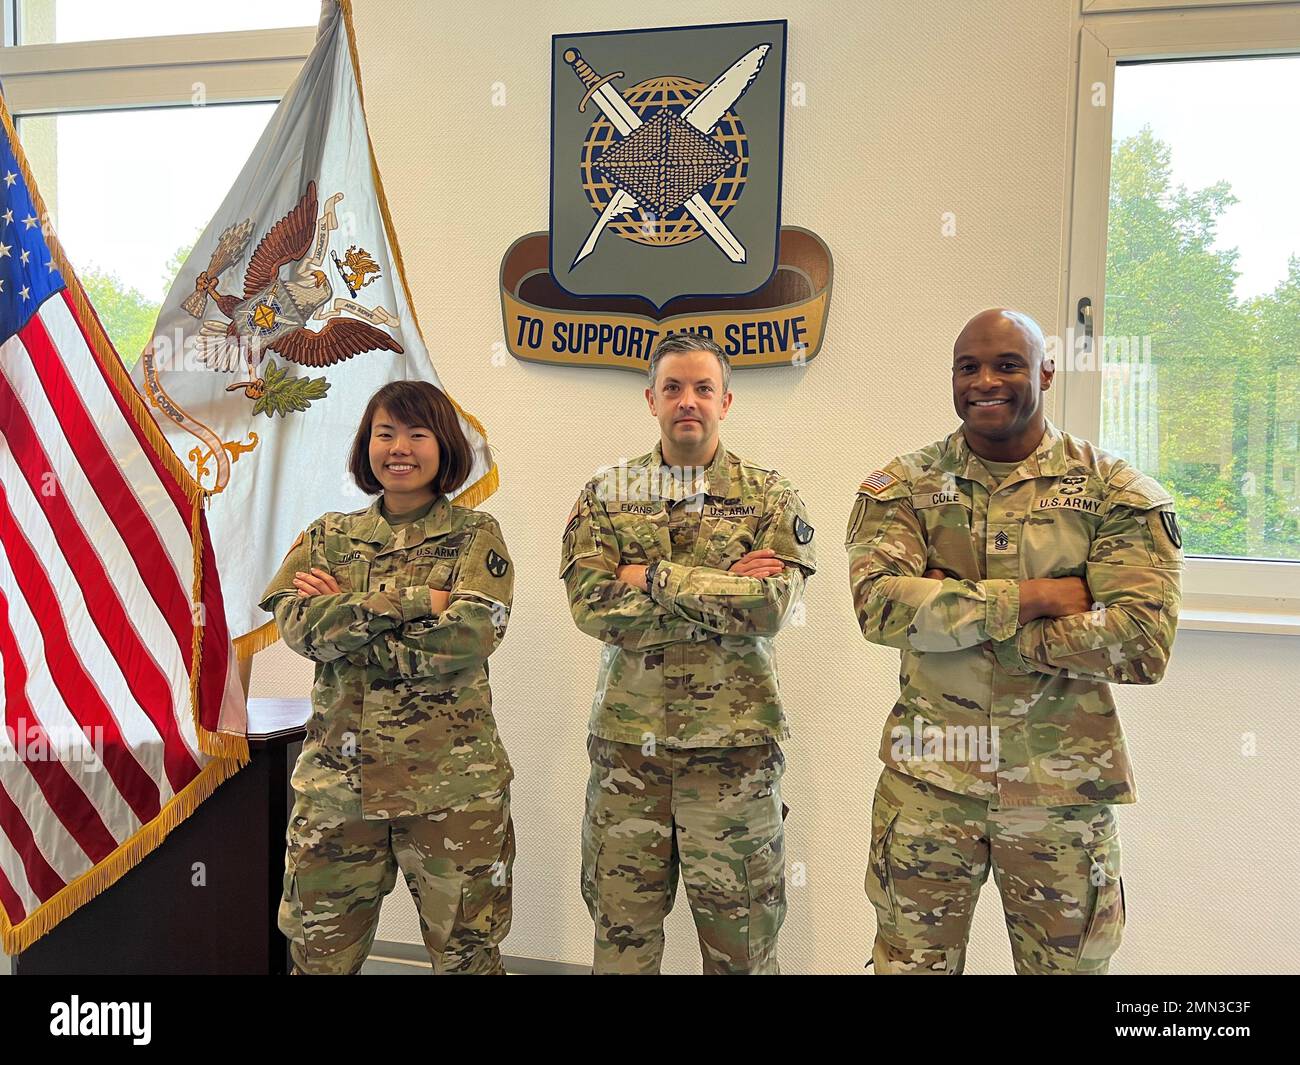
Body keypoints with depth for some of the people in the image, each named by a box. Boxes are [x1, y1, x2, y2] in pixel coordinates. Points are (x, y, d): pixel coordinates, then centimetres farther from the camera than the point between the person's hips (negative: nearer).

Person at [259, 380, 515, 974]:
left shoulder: (476, 536, 1)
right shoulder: (326, 538, 10)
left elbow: (469, 638, -15)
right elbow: (300, 627, -8)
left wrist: (346, 616, -10)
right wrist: (418, 602, -15)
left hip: (451, 780, -2)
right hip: (337, 777, 3)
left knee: (466, 953, 10)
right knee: (318, 953, 13)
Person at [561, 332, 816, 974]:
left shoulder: (769, 497, 3)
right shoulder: (604, 496, 6)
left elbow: (774, 605, -13)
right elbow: (591, 607, -9)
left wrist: (654, 577, -12)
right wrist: (724, 591, -13)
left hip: (735, 746, -1)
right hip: (627, 742, 1)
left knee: (740, 943, 10)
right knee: (621, 936, 12)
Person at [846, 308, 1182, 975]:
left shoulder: (1116, 492, -3)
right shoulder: (902, 488, 0)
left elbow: (1144, 643, -15)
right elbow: (880, 606, -17)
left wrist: (955, 613, -16)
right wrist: (1031, 597, -19)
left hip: (1063, 790, 0)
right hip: (928, 783, 1)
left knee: (1068, 961, 16)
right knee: (910, 961, 15)